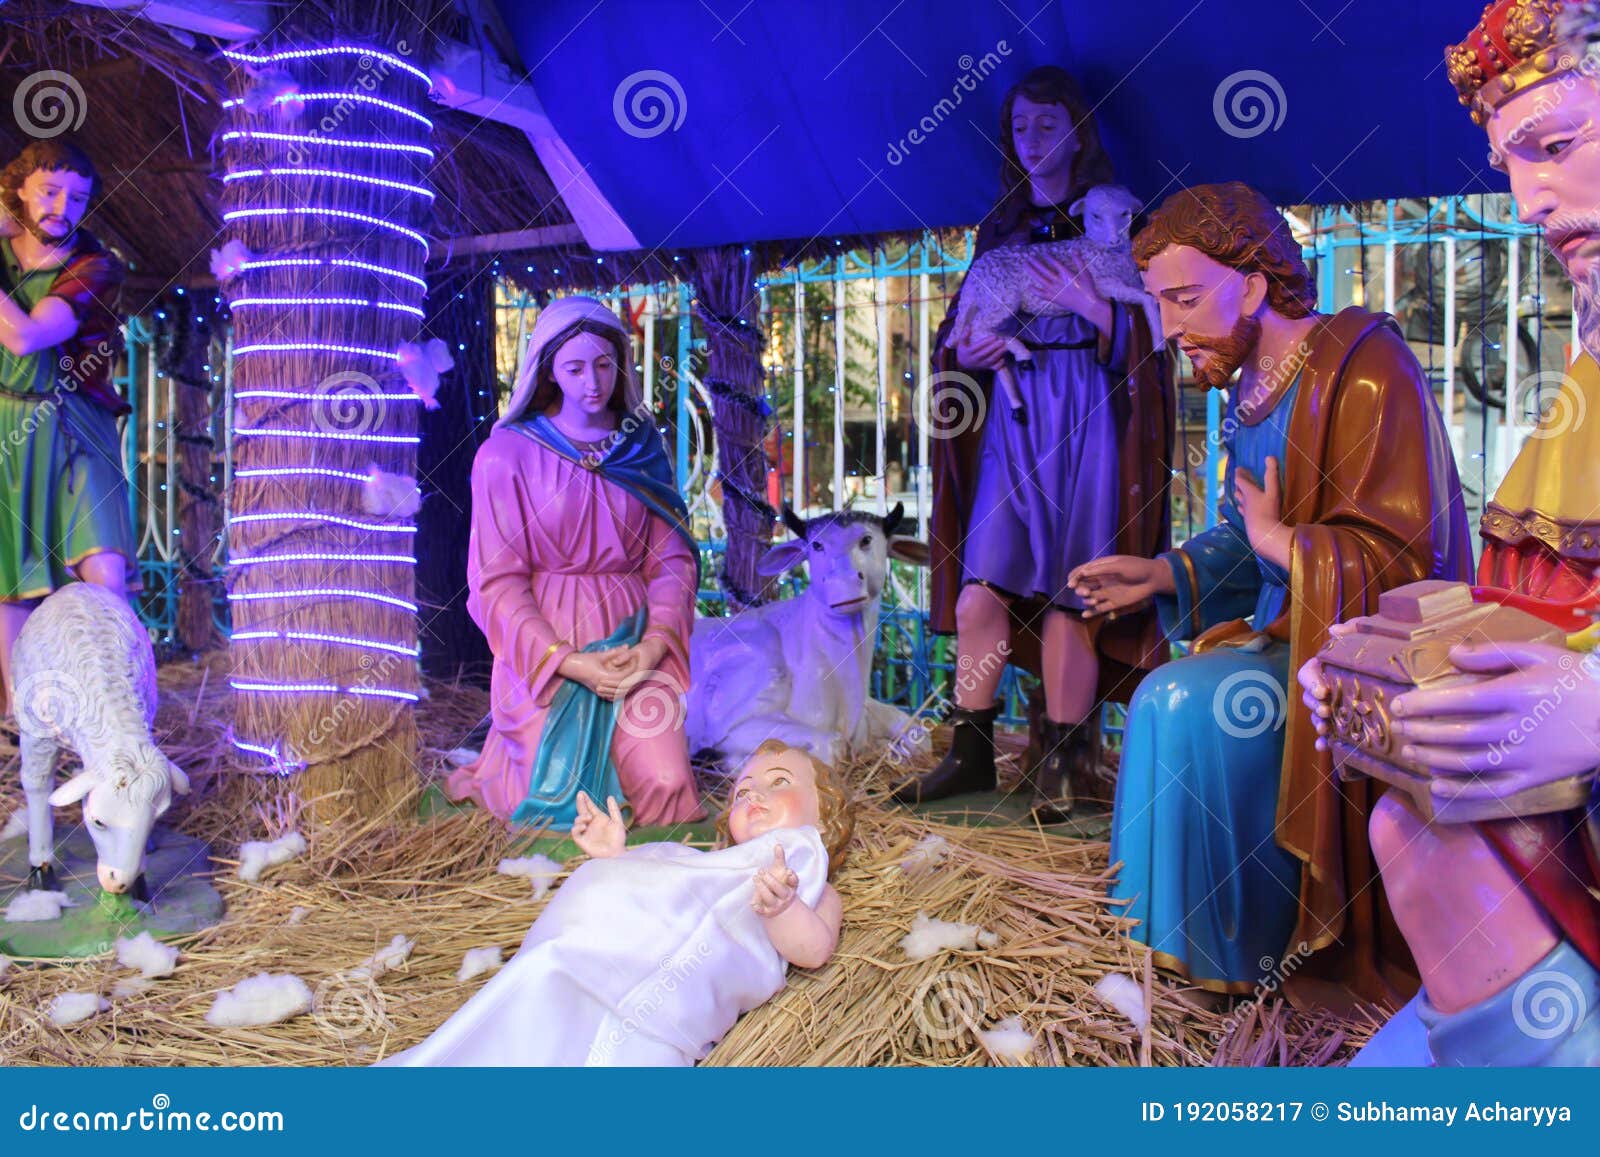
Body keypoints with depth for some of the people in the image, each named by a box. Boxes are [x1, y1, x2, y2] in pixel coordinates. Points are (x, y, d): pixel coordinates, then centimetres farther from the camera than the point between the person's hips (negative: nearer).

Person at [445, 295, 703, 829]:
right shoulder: (508, 453, -3)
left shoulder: (643, 446, 7)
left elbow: (673, 558, 4)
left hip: (633, 642, 3)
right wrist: (567, 661, -16)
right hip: (544, 650, -2)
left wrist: (655, 643, -13)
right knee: (560, 800, -10)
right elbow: (497, 580, -6)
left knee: (665, 788, -12)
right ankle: (495, 766, 26)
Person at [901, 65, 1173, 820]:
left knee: (1067, 592, -5)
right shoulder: (1001, 229, 19)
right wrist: (965, 350, -4)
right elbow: (959, 327, 17)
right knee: (979, 588, -3)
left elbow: (1148, 331, -1)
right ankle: (971, 752, 6)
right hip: (1010, 418, 4)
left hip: (1083, 421, -4)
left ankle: (1063, 762, 4)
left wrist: (1090, 306, -16)